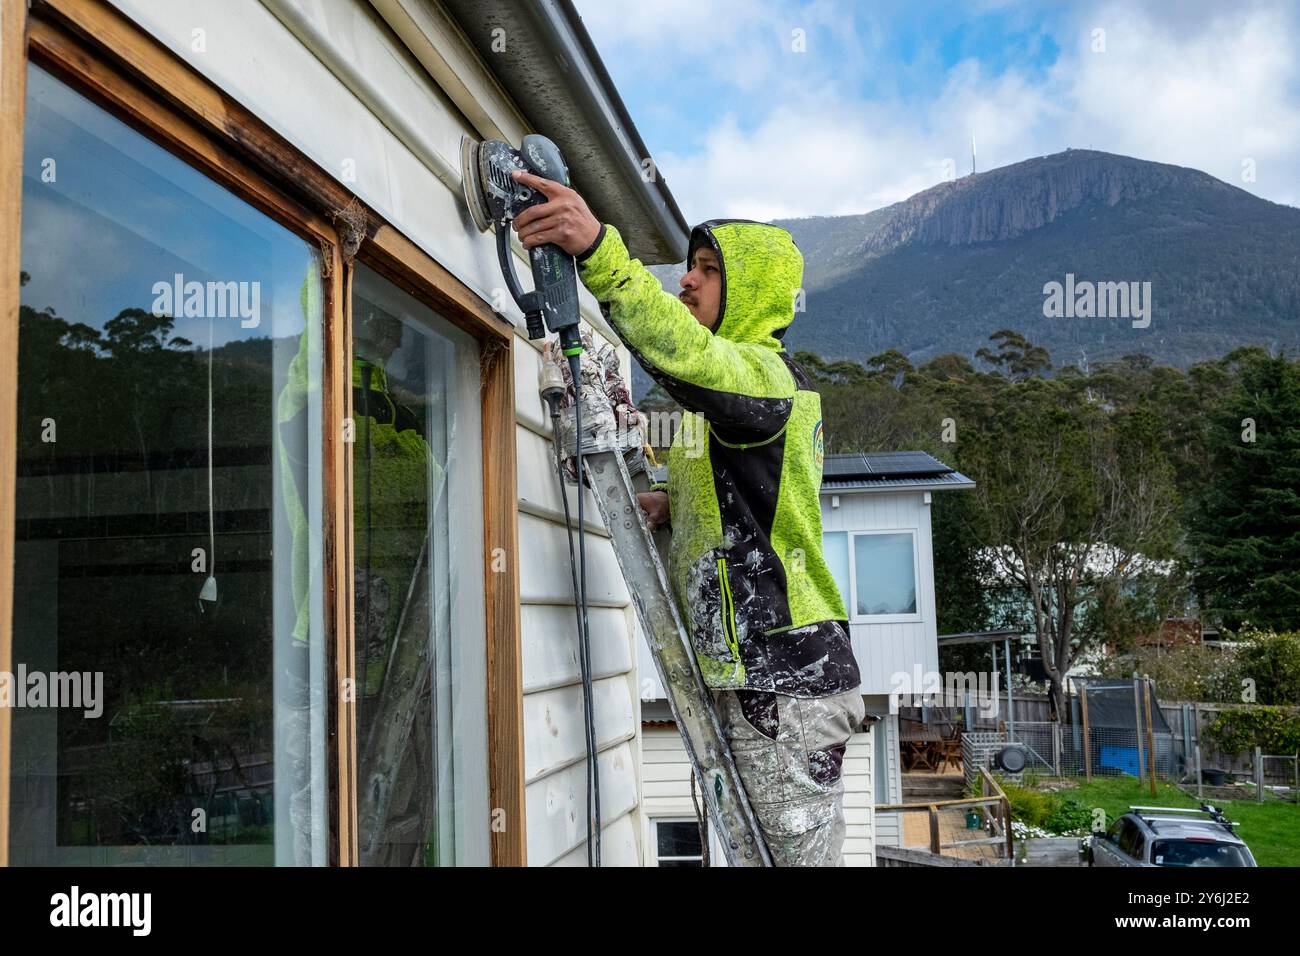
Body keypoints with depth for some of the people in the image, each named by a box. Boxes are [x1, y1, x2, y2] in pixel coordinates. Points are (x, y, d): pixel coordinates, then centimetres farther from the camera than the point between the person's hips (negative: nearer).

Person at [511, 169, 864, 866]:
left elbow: (688, 355, -34)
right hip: (752, 678, 10)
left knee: (802, 851, -5)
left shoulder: (768, 373, -10)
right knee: (762, 852, 16)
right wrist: (675, 502, 9)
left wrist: (599, 249, -44)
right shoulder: (730, 386, 22)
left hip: (785, 683, -10)